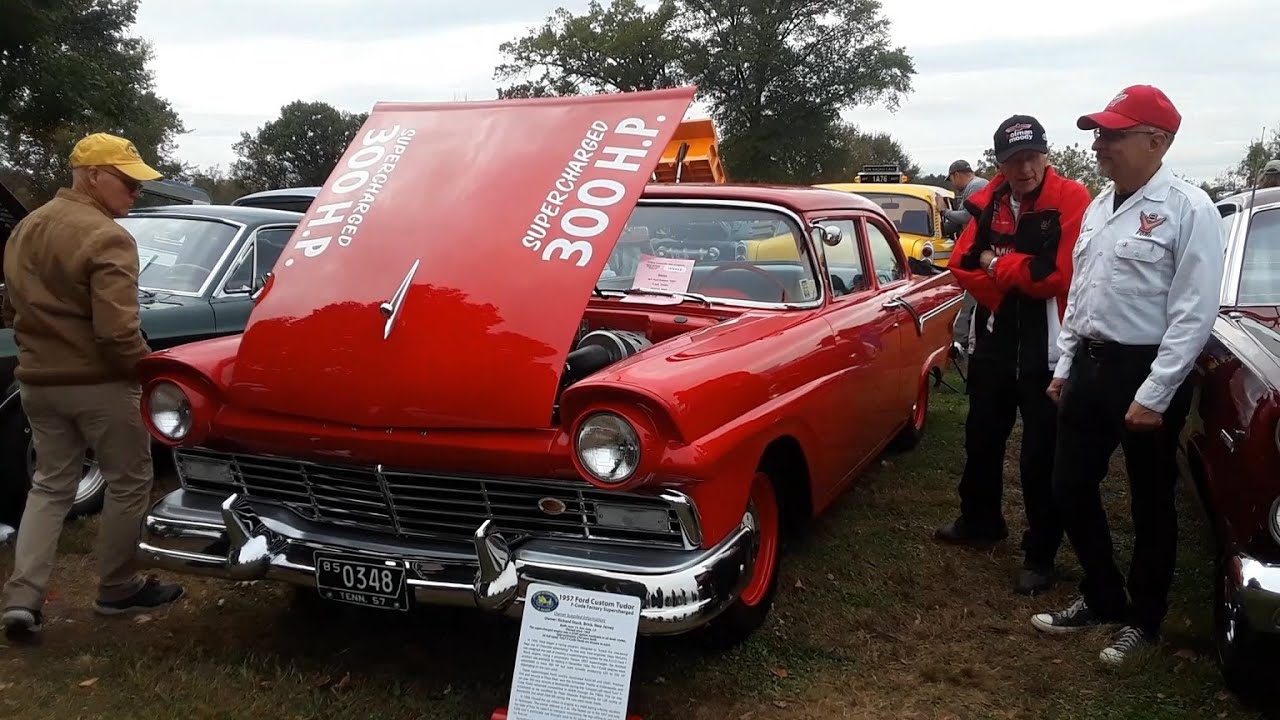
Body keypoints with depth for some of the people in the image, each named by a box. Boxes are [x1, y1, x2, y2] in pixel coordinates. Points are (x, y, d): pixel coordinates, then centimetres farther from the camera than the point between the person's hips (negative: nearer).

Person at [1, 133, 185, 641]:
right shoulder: (106, 237, -19)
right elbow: (117, 330, -26)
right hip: (99, 384, -7)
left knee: (50, 485, 16)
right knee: (128, 485, 9)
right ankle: (117, 589, 19)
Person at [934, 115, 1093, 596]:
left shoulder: (1071, 199, -12)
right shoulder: (988, 202, 5)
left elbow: (1058, 273, -21)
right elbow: (963, 265, 0)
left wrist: (996, 262, -10)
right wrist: (1022, 274, -14)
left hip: (1048, 348, -6)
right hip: (994, 342, 6)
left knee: (1042, 456, 2)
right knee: (982, 439, 20)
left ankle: (1041, 555, 16)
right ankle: (980, 520, 42)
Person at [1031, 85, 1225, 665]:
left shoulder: (1188, 210, -13)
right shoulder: (1099, 206, 11)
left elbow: (1194, 314, -17)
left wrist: (1153, 396, -19)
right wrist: (1065, 367, 15)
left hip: (1147, 374, -7)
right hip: (1089, 365, 7)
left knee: (1150, 504, 8)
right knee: (1071, 490, 13)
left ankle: (1142, 619, 26)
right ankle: (1101, 599, 32)